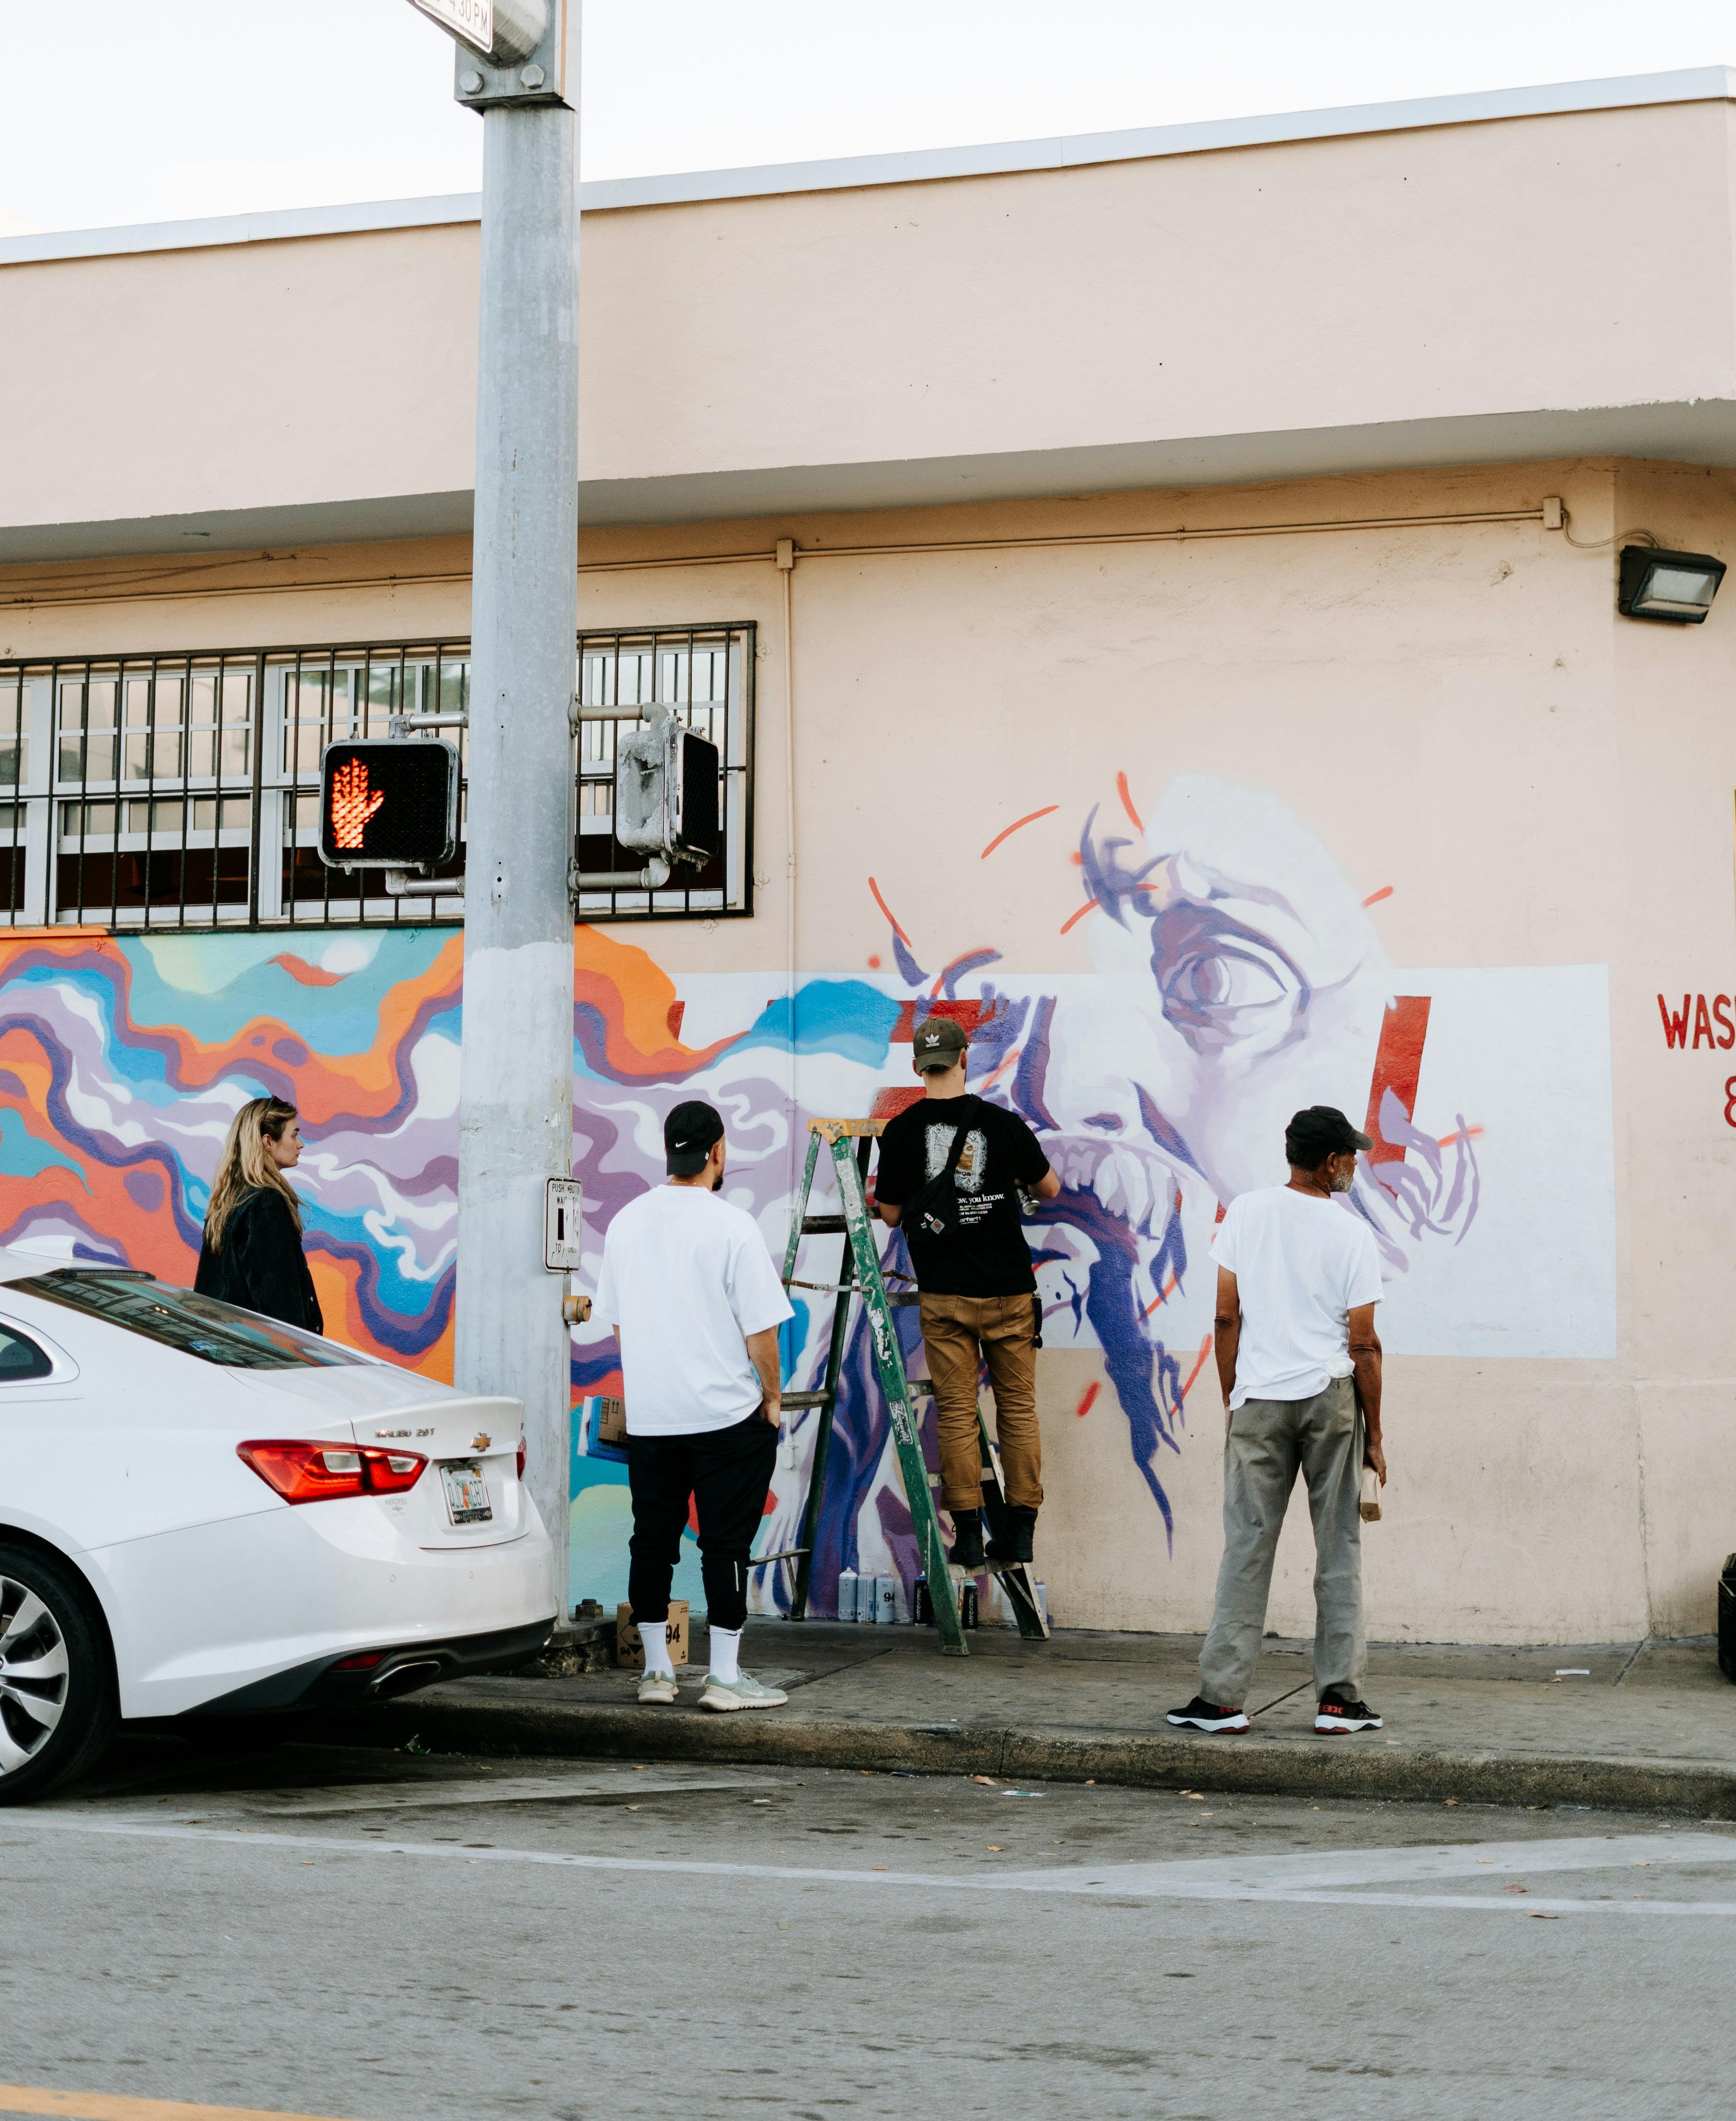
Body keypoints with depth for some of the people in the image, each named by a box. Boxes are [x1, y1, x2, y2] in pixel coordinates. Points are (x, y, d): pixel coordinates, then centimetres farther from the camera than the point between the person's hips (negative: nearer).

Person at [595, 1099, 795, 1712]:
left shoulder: (625, 1222, 6)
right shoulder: (732, 1226, -12)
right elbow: (760, 1328, -12)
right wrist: (772, 1395, 2)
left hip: (646, 1414, 5)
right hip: (727, 1413, -5)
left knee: (652, 1540, 11)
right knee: (726, 1543, 1)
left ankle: (656, 1668, 18)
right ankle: (725, 1674, 3)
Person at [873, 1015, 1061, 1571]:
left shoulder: (902, 1132, -4)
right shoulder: (1003, 1124, -3)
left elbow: (891, 1214, 4)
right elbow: (1049, 1189, 10)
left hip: (943, 1295, 0)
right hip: (1009, 1289, 0)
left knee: (956, 1414, 4)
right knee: (1018, 1408, 9)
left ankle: (967, 1534, 3)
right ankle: (1021, 1529, 8)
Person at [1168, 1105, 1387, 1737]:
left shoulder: (1245, 1212, 4)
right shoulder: (1352, 1234, -2)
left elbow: (1227, 1317, 3)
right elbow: (1363, 1345, -2)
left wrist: (1231, 1403, 12)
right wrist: (1374, 1434, 6)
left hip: (1259, 1400, 1)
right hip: (1331, 1398, -1)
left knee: (1246, 1548, 4)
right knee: (1339, 1548, 6)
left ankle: (1222, 1697, 2)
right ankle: (1339, 1697, 6)